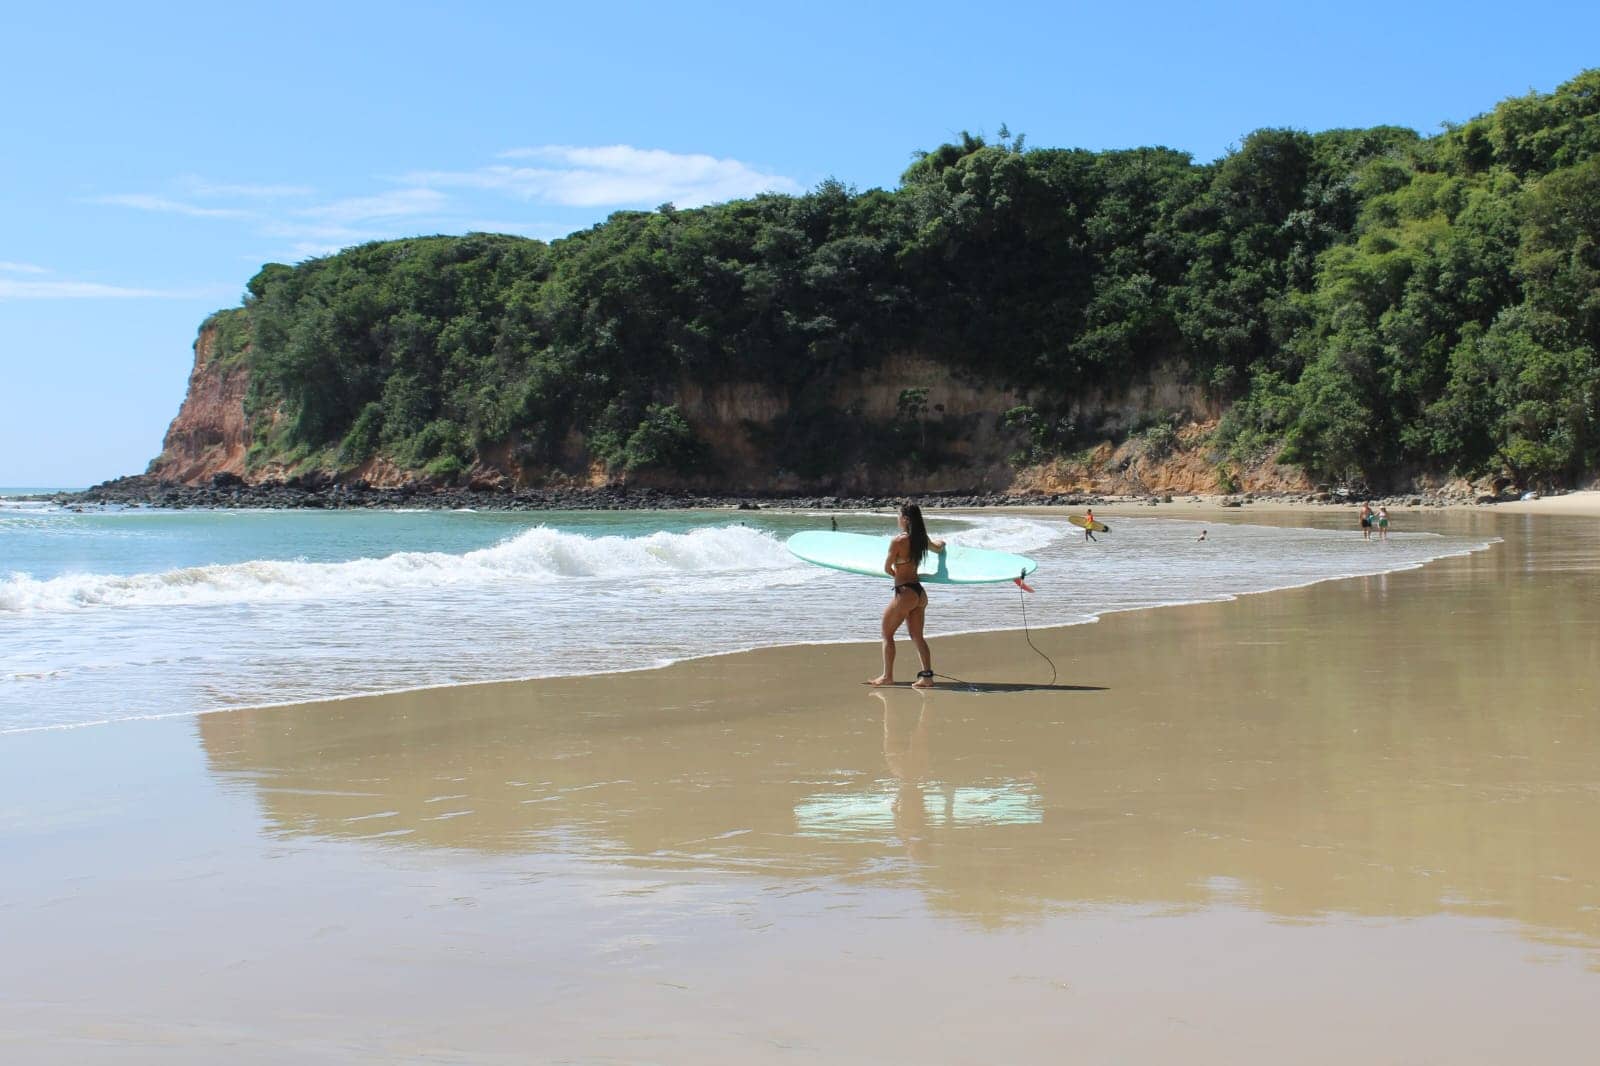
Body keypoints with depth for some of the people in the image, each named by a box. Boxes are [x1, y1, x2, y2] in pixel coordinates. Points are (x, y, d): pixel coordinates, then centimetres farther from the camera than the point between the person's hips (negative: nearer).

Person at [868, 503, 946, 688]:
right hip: (920, 592, 7)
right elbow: (939, 548, 28)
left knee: (887, 633, 8)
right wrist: (939, 543, 52)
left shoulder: (898, 542, -16)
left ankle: (887, 676, 11)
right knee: (917, 636, 11)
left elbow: (887, 569, -7)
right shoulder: (922, 539, 6)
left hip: (904, 592, -7)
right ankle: (927, 676, 3)